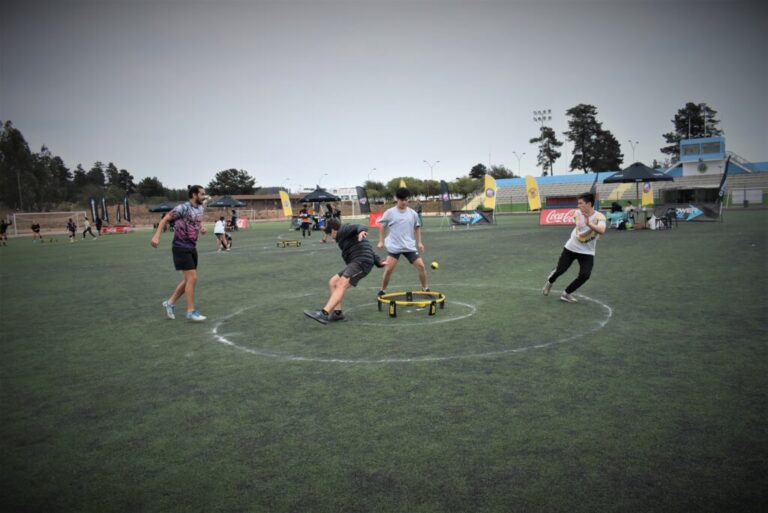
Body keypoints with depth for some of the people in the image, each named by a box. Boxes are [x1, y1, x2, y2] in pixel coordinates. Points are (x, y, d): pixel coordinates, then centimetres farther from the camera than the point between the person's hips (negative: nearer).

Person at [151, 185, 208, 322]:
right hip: (181, 247, -8)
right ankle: (191, 312, -2)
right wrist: (156, 236, -21)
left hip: (192, 248, 8)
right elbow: (165, 219, -12)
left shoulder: (200, 208, 8)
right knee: (192, 278, -11)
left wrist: (202, 227, 7)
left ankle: (170, 303, 27)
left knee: (189, 279, 12)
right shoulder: (183, 208, -16)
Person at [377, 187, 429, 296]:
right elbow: (381, 225, 7)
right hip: (394, 247, -2)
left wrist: (419, 242, 10)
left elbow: (417, 228, 15)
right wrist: (381, 241, 3)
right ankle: (382, 291, 11)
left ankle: (425, 289, 14)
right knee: (388, 269, -8)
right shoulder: (390, 213, -4)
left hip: (410, 246, 2)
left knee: (421, 266, -3)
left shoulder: (413, 213, 3)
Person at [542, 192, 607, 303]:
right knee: (560, 270, 3)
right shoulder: (578, 213, -7)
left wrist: (589, 224, -56)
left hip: (587, 252, -2)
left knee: (585, 276, -15)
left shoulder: (599, 217, -19)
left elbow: (602, 230, -42)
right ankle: (550, 282, 37)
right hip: (571, 247, 2)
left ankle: (566, 294, 4)